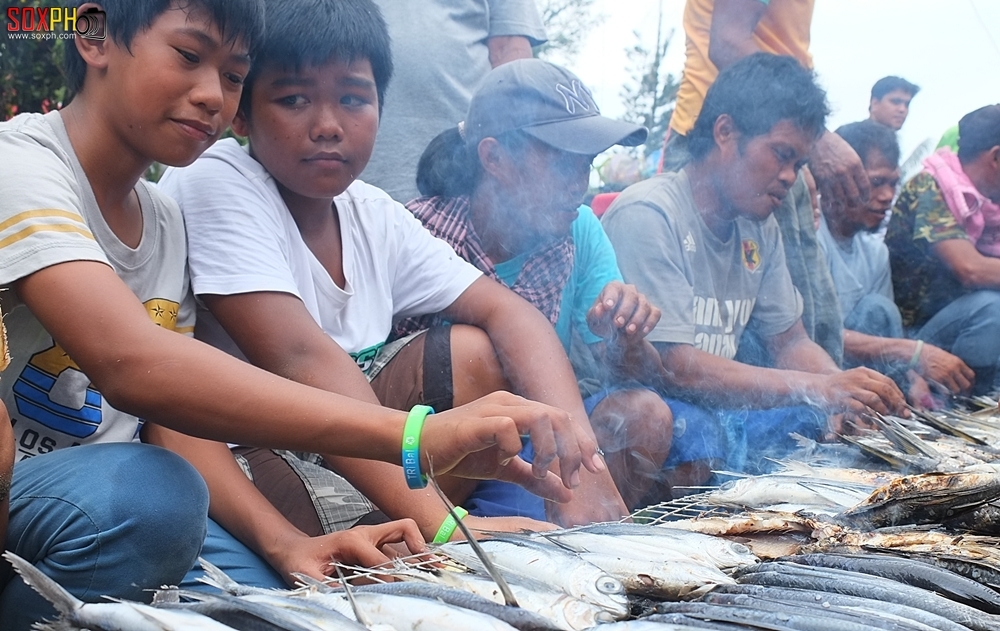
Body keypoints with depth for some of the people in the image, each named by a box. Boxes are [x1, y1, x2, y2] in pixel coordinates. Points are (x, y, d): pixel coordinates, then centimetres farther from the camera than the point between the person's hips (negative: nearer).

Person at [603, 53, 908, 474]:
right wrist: (818, 389, -26)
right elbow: (675, 367, -24)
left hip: (711, 408, 8)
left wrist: (846, 387, -10)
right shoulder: (647, 215, -17)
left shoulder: (758, 229, 10)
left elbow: (790, 341, 13)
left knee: (839, 417, -11)